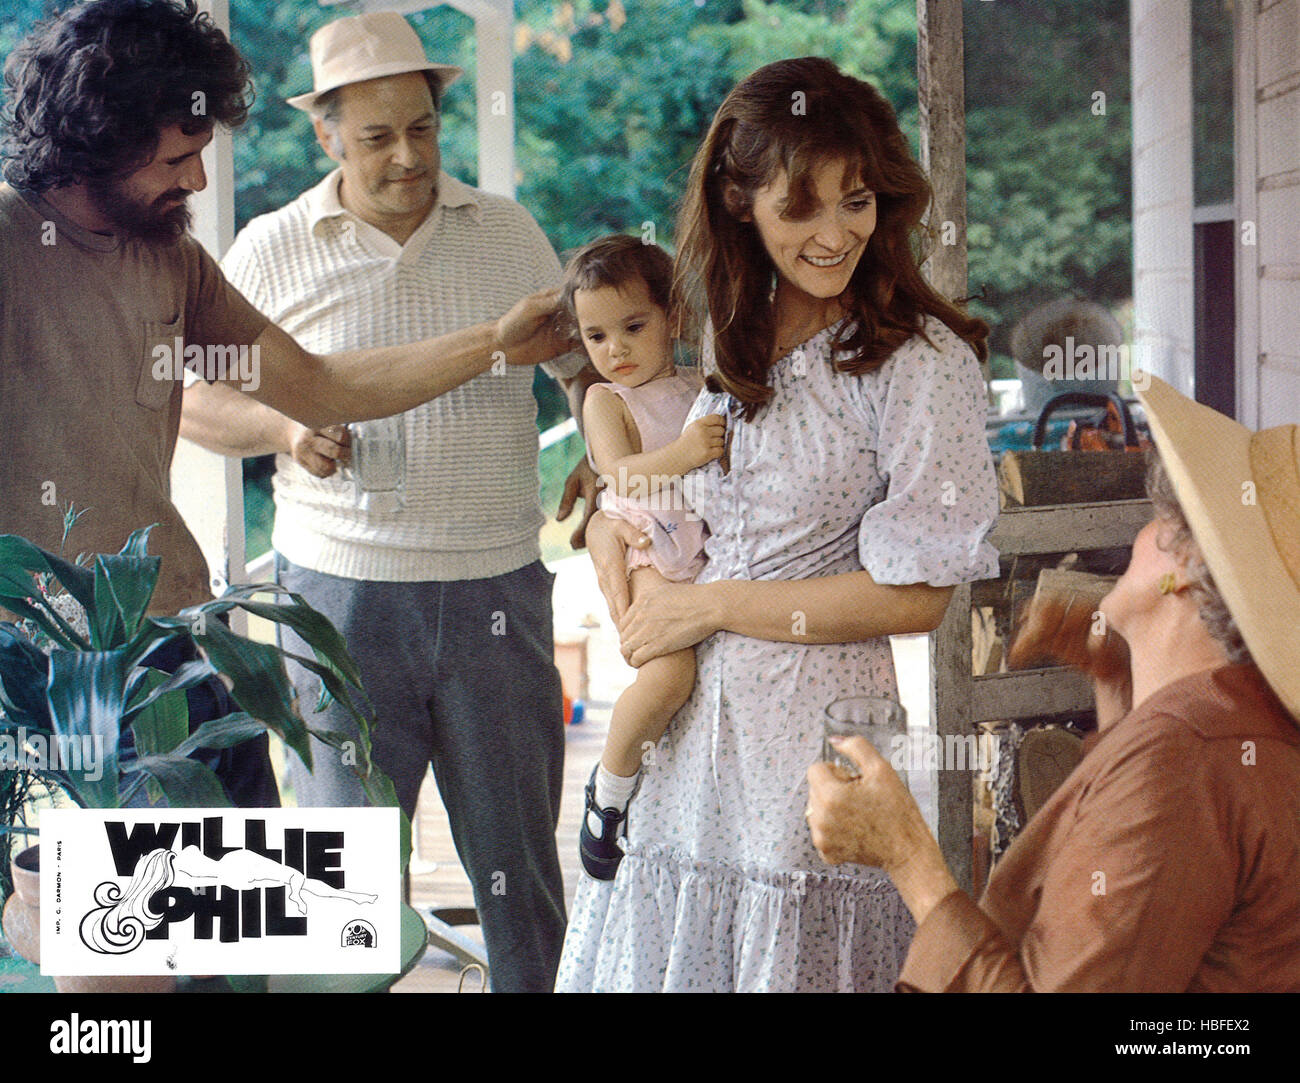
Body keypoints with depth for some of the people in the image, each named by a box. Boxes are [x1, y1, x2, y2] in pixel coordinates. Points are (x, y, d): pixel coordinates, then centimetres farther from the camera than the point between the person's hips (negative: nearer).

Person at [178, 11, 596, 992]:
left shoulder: (508, 231, 8)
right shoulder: (272, 250, 3)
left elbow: (586, 359, 19)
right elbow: (194, 401, 7)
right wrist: (282, 426, -13)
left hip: (496, 589, 2)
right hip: (341, 590, -1)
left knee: (519, 862, 7)